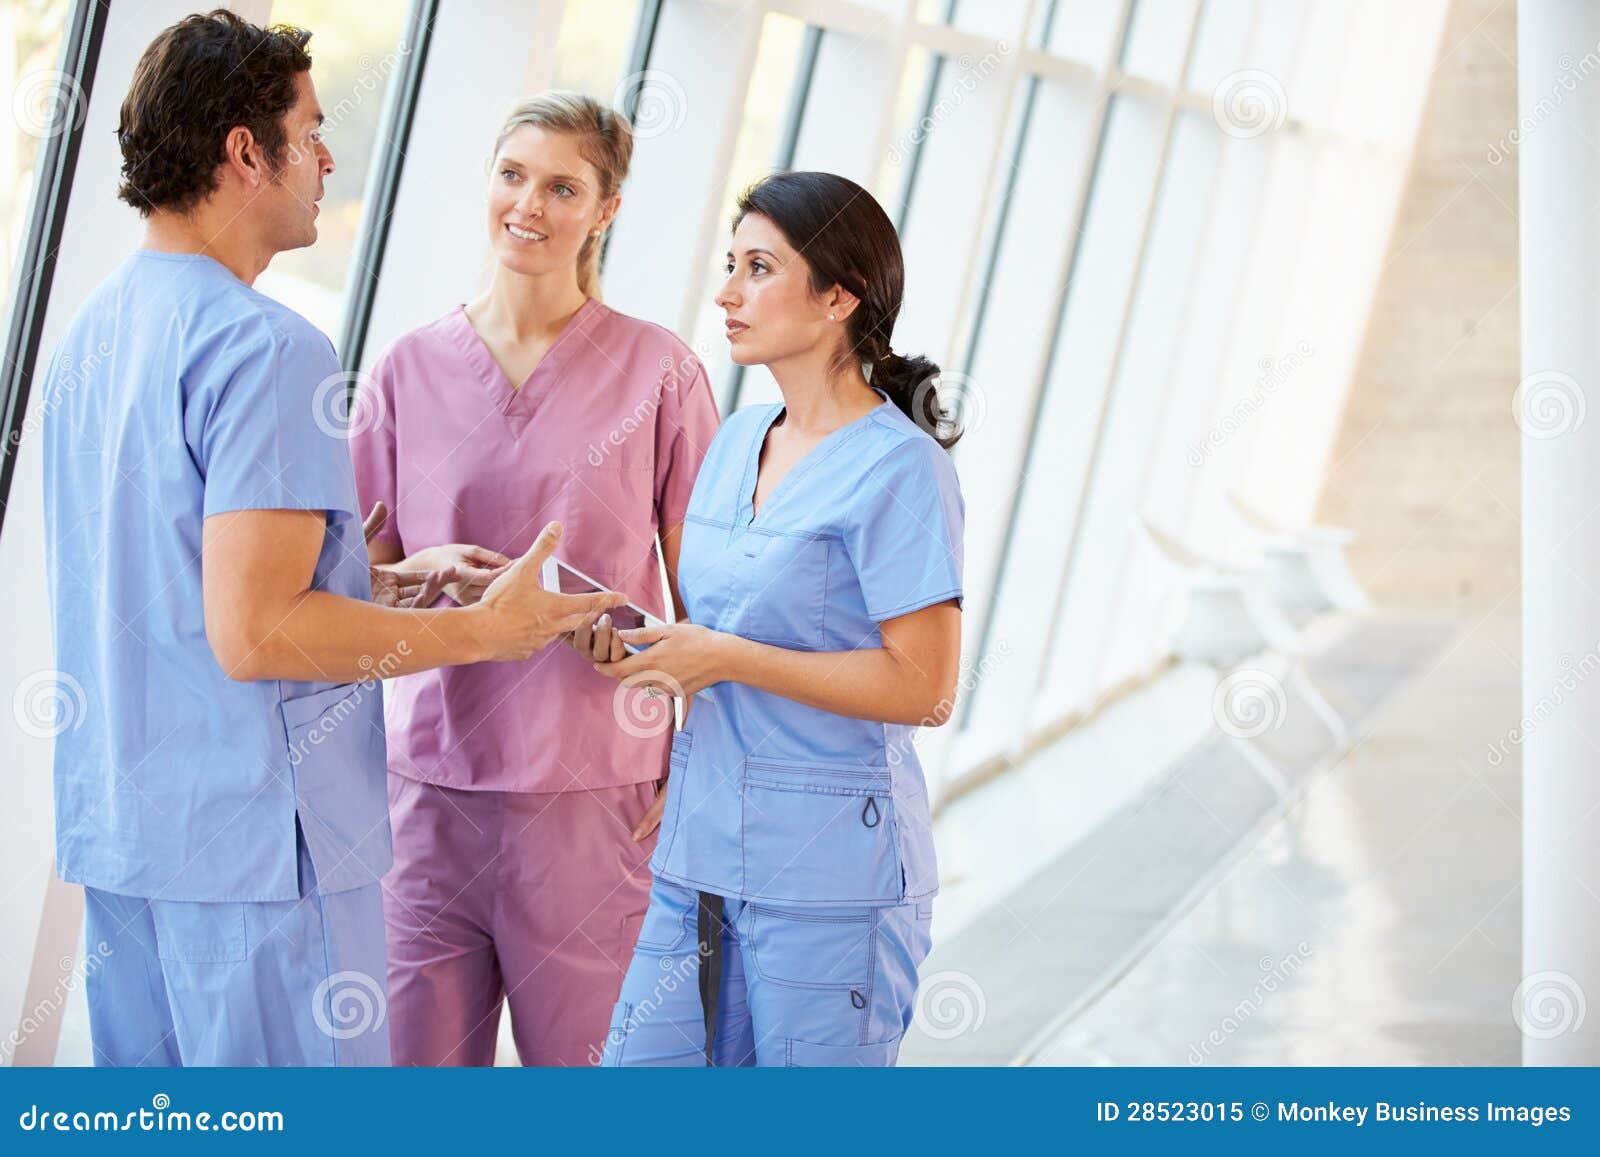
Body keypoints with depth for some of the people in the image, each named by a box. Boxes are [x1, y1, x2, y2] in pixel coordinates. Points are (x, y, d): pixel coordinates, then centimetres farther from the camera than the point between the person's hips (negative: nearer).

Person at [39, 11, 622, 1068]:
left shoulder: (95, 329, 12)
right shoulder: (264, 348, -17)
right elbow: (253, 636, -23)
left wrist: (366, 587, 19)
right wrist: (480, 631, -13)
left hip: (117, 827, 9)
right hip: (253, 841, -9)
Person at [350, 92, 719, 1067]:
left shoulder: (659, 372, 1)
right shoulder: (413, 367, 9)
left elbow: (701, 592, 4)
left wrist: (695, 764, -2)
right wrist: (430, 574, -8)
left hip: (593, 780, -2)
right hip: (434, 768, 2)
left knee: (578, 1055, 2)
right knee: (419, 1050, 3)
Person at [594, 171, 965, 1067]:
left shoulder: (900, 469, -11)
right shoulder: (737, 442, 13)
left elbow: (923, 687, -16)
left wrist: (725, 657, -16)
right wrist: (643, 645, 7)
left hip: (832, 874, -7)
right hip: (702, 857, 7)